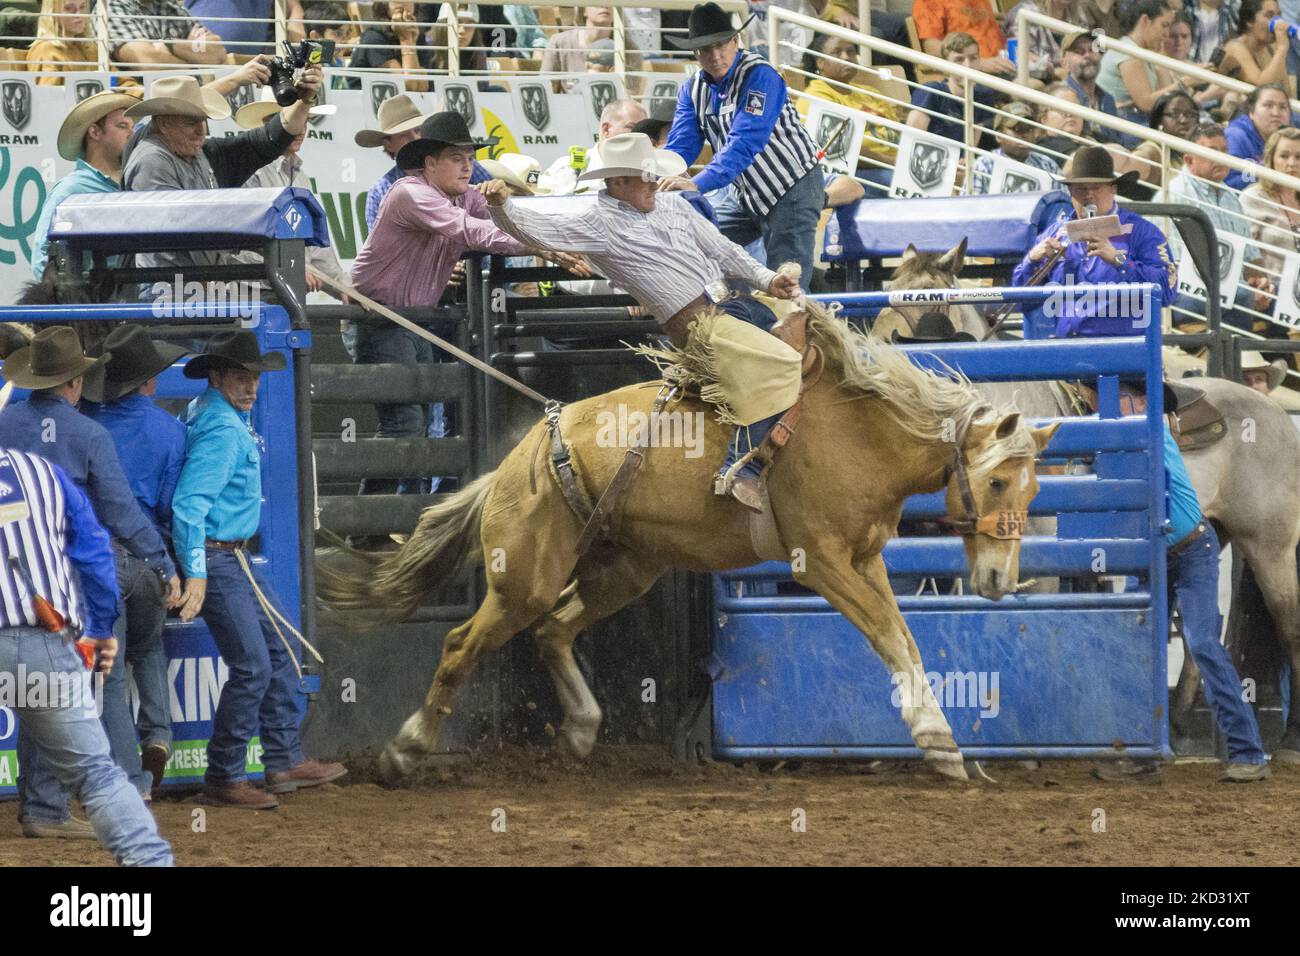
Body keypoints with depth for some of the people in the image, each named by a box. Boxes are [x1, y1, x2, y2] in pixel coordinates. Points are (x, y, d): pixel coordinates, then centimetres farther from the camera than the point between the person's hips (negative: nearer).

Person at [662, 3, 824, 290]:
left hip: (793, 190, -8)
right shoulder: (693, 89, 2)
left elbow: (745, 142, -31)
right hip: (751, 199, 8)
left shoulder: (760, 77, -21)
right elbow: (680, 147, -4)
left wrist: (699, 184, -43)